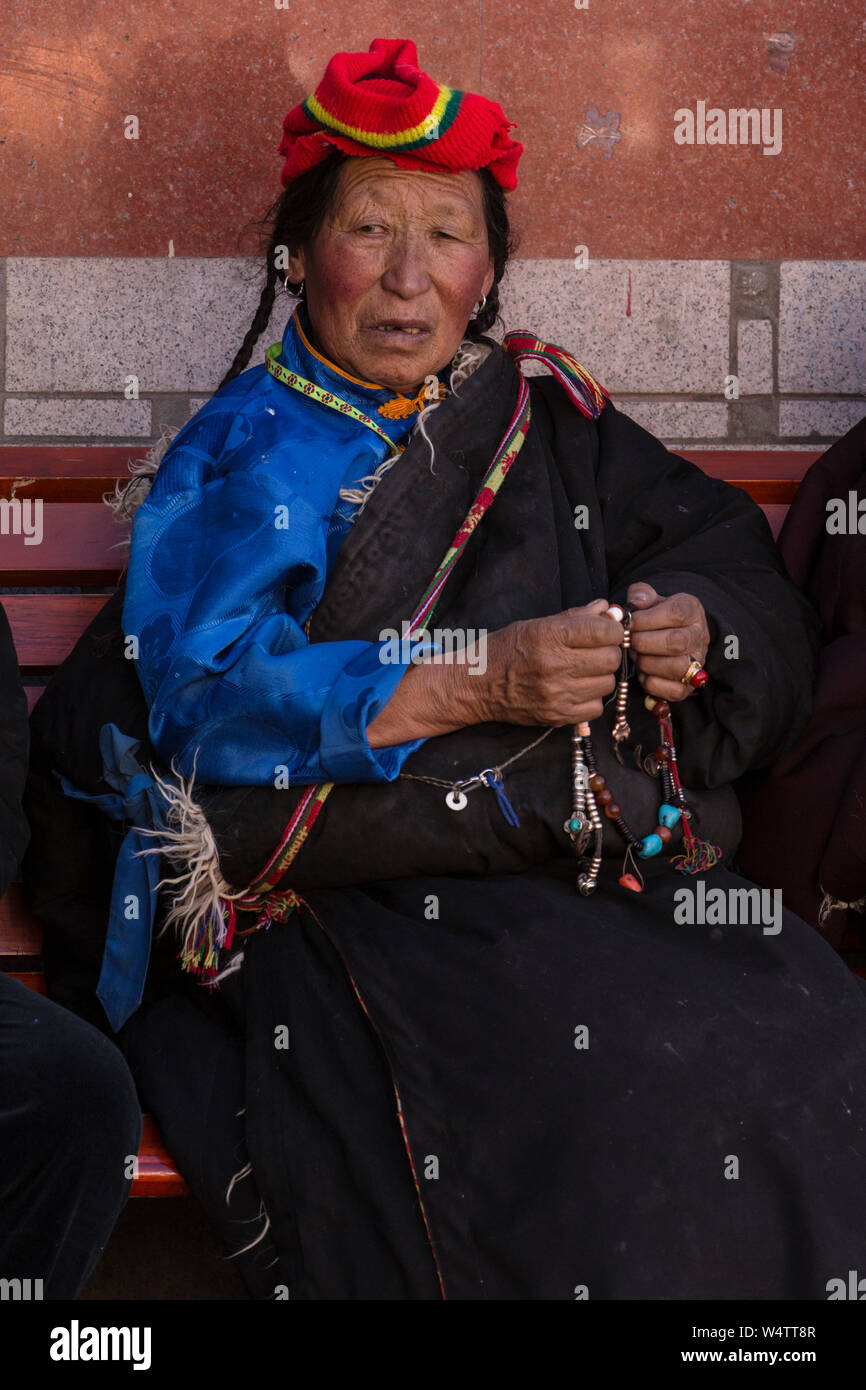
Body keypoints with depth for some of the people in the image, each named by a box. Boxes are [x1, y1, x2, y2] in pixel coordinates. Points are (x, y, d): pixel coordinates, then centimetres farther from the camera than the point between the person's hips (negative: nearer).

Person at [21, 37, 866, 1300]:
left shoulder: (545, 416, 18)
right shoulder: (246, 458, 7)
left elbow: (730, 552, 20)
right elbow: (211, 697, -7)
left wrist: (699, 627, -5)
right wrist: (477, 684, -16)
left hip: (604, 867, 4)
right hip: (368, 900, -4)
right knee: (614, 1100, -29)